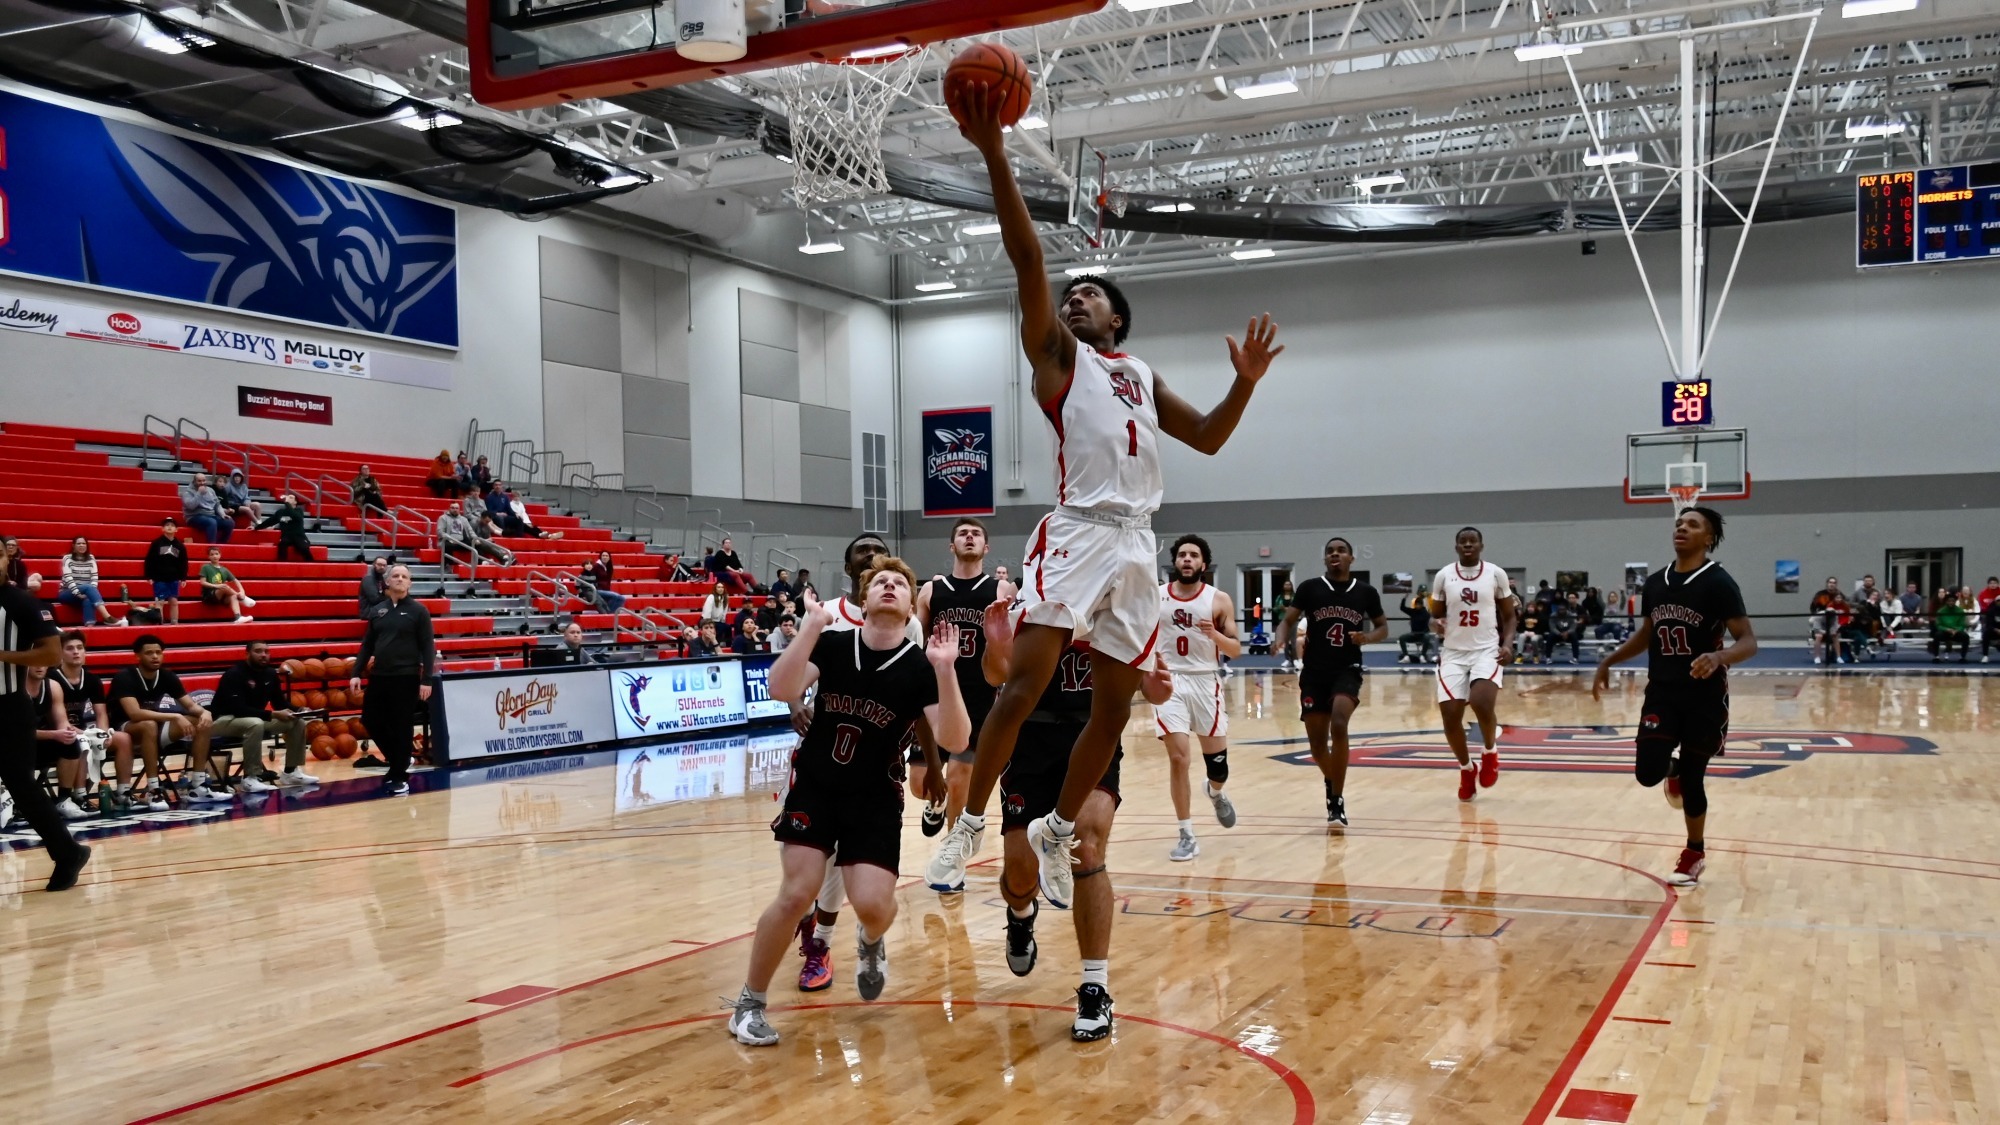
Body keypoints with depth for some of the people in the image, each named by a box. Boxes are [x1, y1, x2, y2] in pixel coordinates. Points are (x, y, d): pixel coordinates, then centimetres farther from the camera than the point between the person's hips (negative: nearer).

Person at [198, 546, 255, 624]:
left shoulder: (224, 570, 14)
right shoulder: (206, 567, 2)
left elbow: (235, 581, 11)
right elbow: (203, 582, -8)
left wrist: (242, 591, -8)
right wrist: (216, 586, -22)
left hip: (222, 597, 4)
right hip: (208, 596, -4)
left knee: (233, 596, -30)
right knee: (225, 587, -32)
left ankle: (238, 617, -51)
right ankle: (242, 598, -14)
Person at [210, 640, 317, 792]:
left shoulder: (270, 674, 3)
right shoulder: (234, 675, -21)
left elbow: (280, 702, 8)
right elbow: (238, 709, -30)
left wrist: (296, 711, -16)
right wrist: (273, 715, -35)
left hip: (257, 718, 8)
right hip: (224, 720, -8)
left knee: (298, 723, -4)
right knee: (255, 724, -40)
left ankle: (291, 772, 3)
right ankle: (250, 778, -34)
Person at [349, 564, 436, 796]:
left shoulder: (418, 610, -2)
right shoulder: (377, 611, 10)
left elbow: (427, 647, -5)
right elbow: (367, 645, 13)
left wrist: (426, 680, -11)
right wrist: (357, 673, 4)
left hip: (406, 678, -4)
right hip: (379, 677, 5)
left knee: (402, 727, 0)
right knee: (372, 722, 6)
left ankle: (399, 777, 10)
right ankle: (398, 760, 27)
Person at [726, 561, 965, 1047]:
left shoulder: (920, 668, -9)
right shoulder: (832, 644, -5)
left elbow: (953, 740, -21)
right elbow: (782, 690, -20)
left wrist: (946, 669, -33)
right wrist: (812, 627, -29)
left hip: (875, 799, 0)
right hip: (814, 787, 0)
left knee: (873, 904, -15)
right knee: (797, 894, -13)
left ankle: (871, 941, 26)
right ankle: (750, 1003, 7)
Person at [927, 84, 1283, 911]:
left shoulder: (1142, 376, 24)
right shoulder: (1057, 353, 8)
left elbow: (1207, 438, 26)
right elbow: (1027, 261, -5)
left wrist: (1246, 382, 10)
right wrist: (994, 155, -14)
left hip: (1135, 544, 6)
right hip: (1077, 533, -6)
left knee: (1115, 704, 7)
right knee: (1023, 684, -15)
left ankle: (1057, 829, 22)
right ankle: (968, 824, -4)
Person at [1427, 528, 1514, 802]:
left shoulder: (1496, 574, 0)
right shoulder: (1443, 576, 2)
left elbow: (1509, 615, 7)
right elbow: (1435, 615, 11)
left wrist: (1508, 644, -9)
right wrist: (1436, 624, -13)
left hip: (1486, 650, -2)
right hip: (1454, 652, 2)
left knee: (1481, 704, -25)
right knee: (1450, 715, -5)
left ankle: (1490, 751, 6)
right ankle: (1467, 768, 21)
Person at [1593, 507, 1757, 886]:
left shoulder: (1719, 583, -12)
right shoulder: (1655, 582, 4)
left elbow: (1748, 642, -15)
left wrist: (1719, 657, -35)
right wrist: (1609, 661, 10)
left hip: (1705, 697, -4)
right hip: (1661, 693, 4)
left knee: (1692, 777, 4)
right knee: (1648, 772, -7)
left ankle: (1694, 853, 24)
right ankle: (1674, 769, 31)